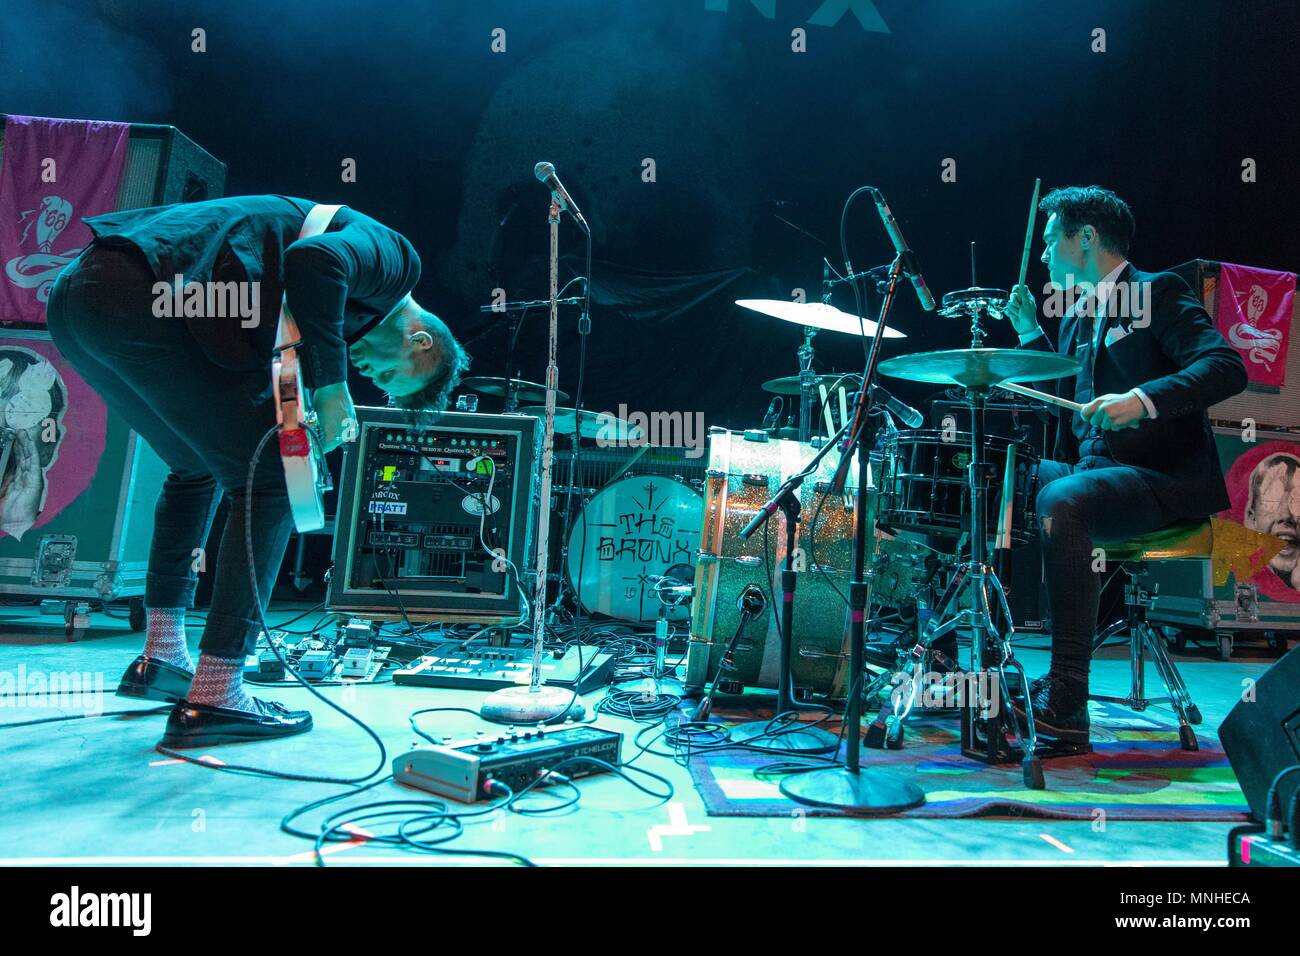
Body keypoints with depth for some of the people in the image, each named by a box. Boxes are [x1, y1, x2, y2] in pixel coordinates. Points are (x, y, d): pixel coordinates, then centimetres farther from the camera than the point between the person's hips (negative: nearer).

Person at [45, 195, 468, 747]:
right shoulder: (395, 256, 5)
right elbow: (316, 260, -16)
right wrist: (330, 383, -9)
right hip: (143, 293, -10)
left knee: (198, 466, 24)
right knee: (272, 477, -3)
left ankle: (160, 659, 28)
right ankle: (213, 698, -5)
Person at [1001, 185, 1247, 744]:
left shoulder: (1159, 293, -5)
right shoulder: (1076, 313, 18)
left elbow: (1227, 367, -19)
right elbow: (1064, 401, 23)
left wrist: (1143, 399, -33)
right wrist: (1031, 333, 15)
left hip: (1164, 478, -8)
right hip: (1093, 467, 8)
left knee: (1060, 500, -35)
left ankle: (1065, 703, -32)